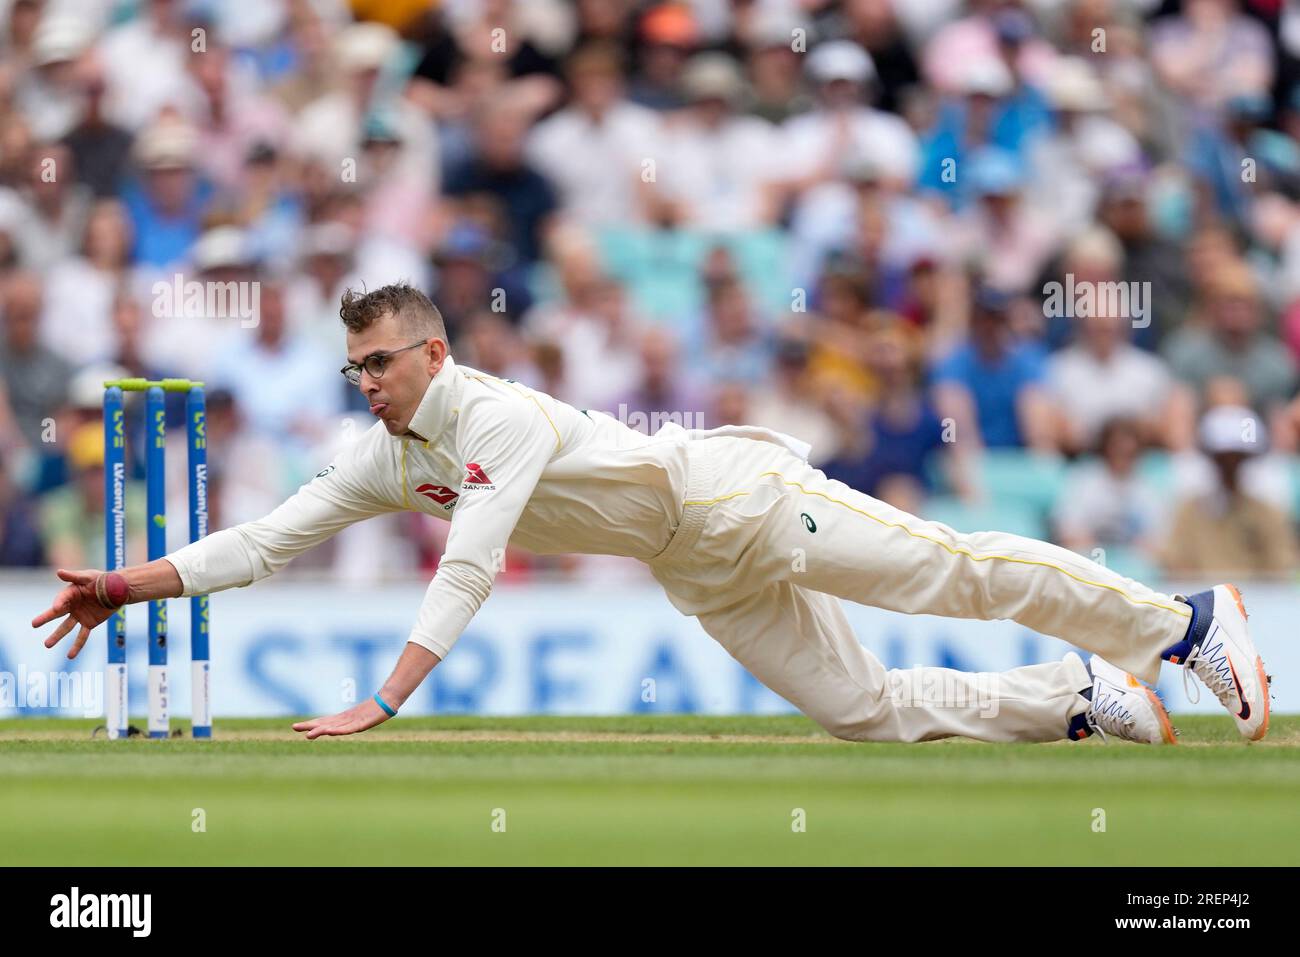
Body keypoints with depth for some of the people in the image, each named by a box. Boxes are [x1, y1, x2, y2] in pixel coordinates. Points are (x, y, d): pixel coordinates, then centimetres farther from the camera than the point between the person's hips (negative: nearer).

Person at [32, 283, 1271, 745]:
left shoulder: (496, 416, -24)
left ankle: (1189, 623, -2)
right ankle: (1083, 698, 14)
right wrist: (129, 584, -8)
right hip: (702, 579, 8)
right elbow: (268, 539, 3)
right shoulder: (388, 462, 2)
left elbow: (470, 571, -34)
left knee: (948, 571, -11)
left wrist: (384, 700, -40)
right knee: (861, 708, 3)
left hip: (735, 495, -8)